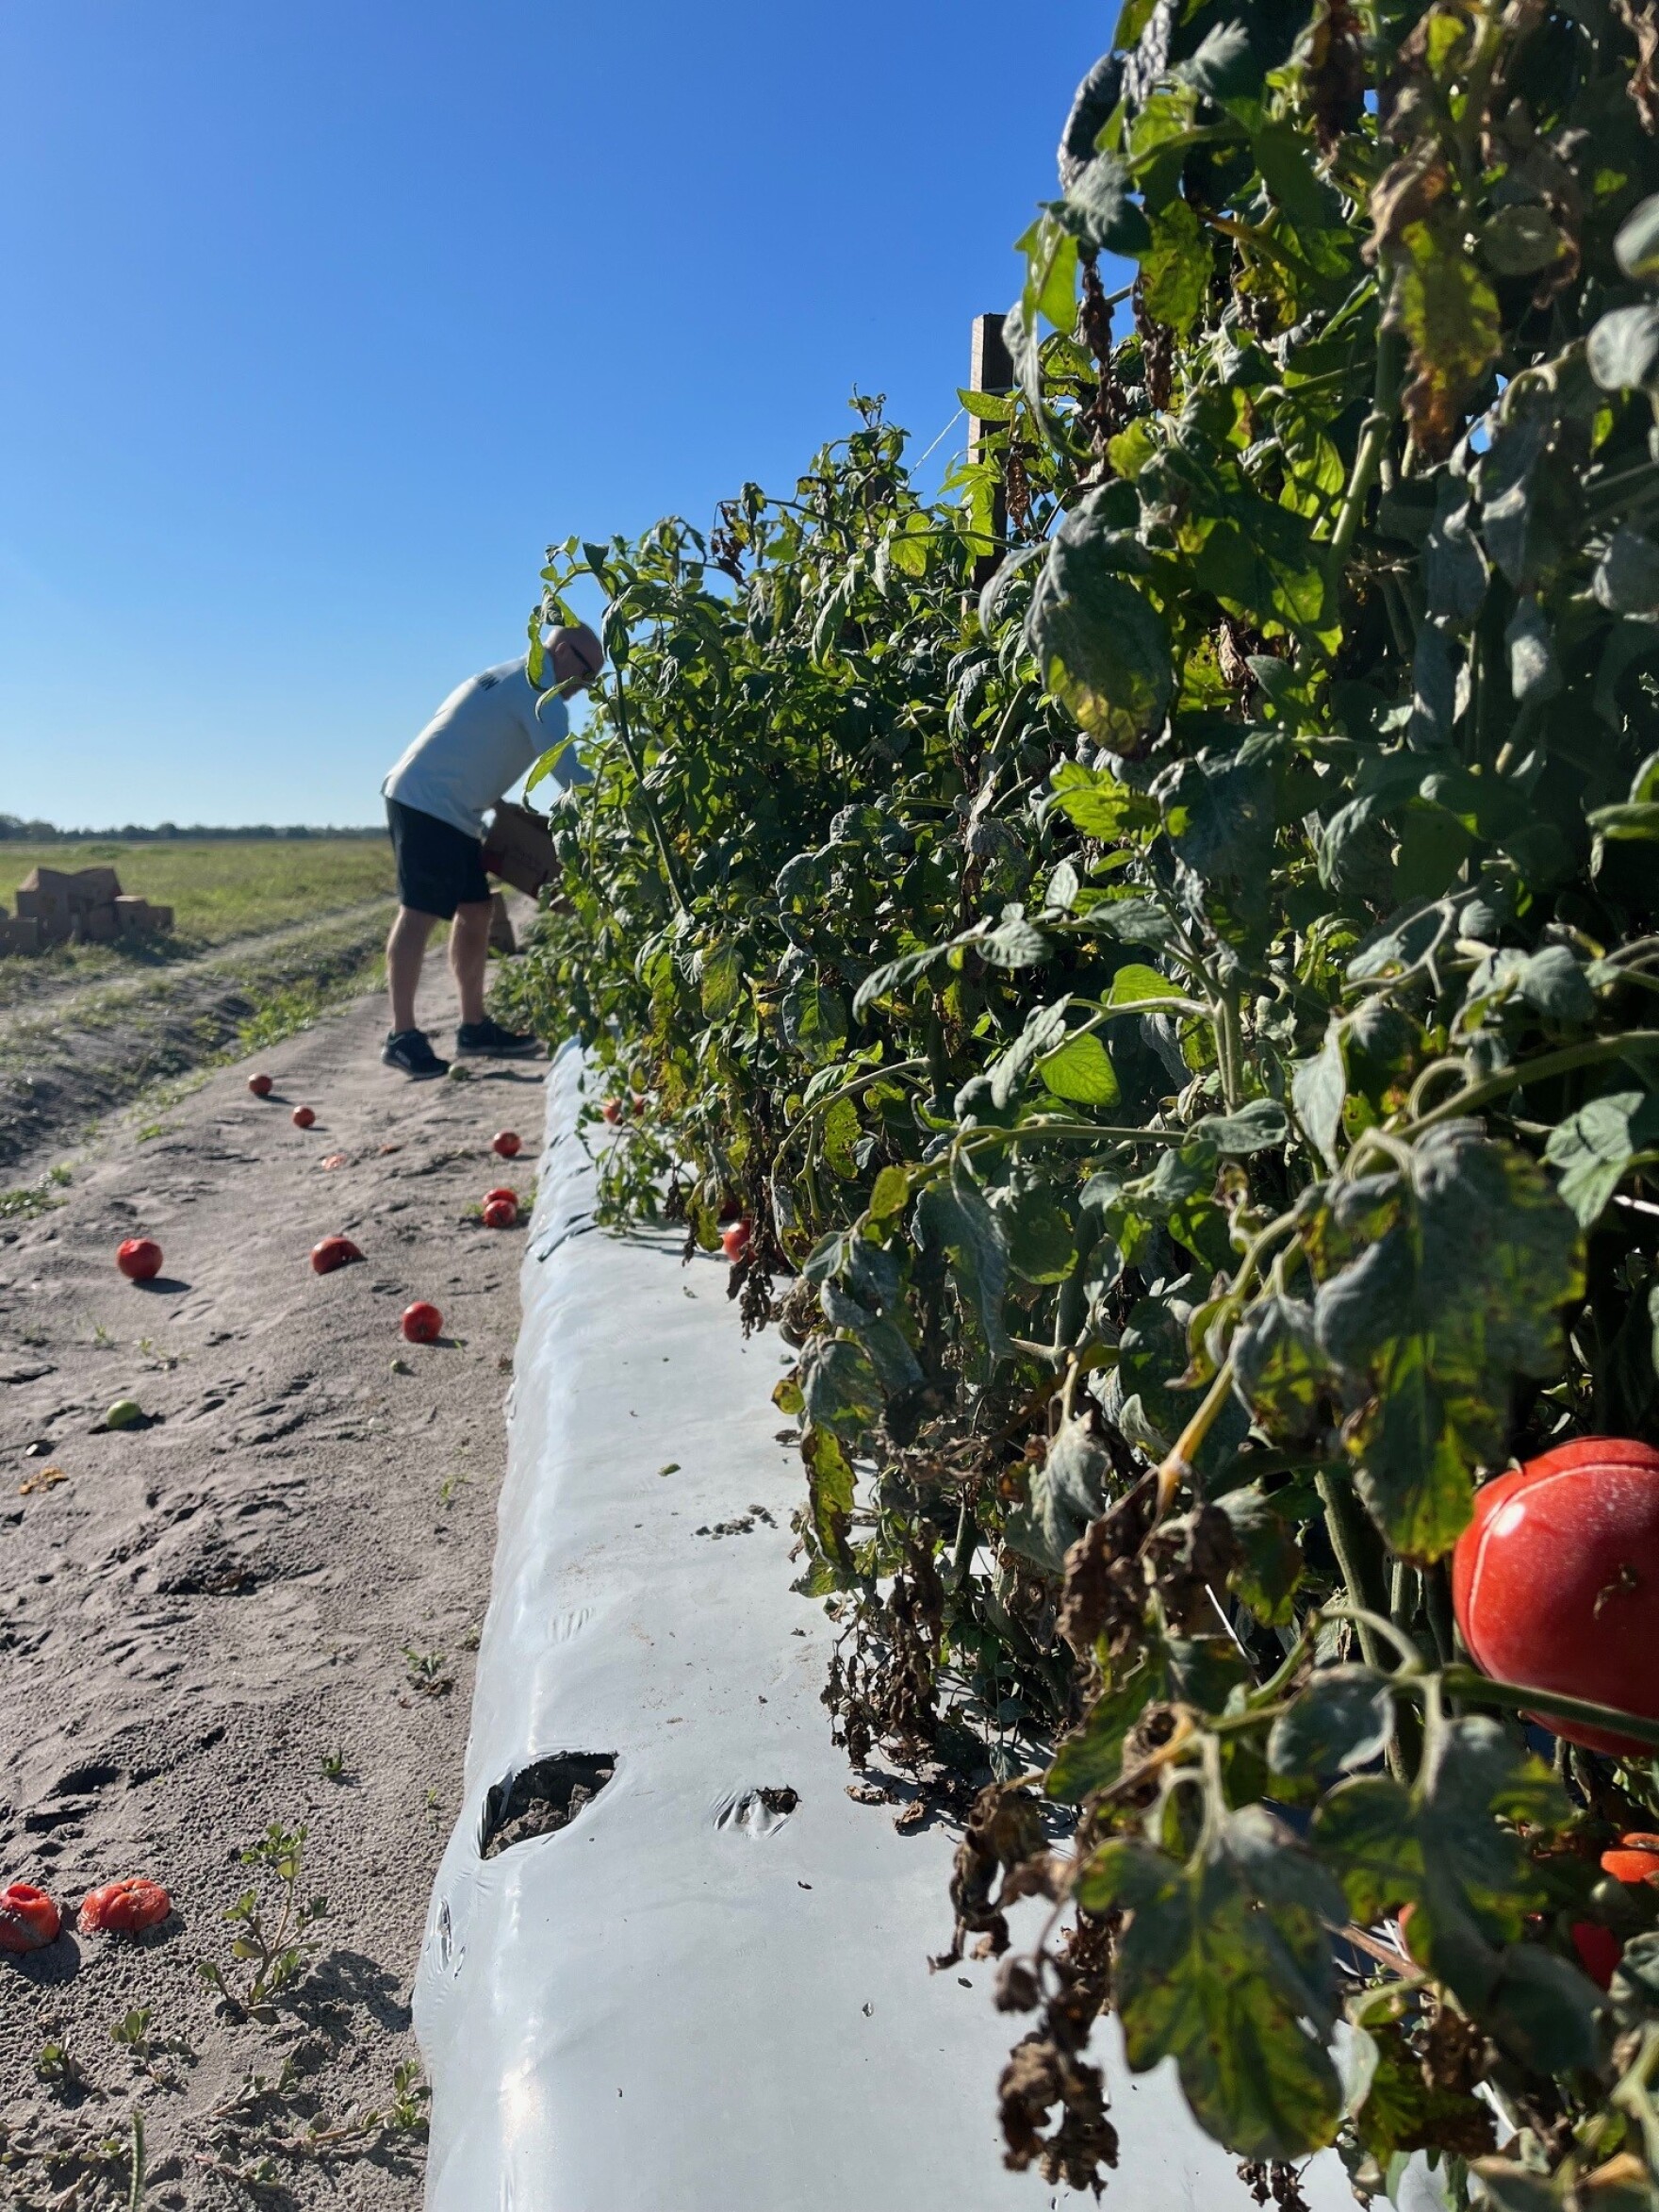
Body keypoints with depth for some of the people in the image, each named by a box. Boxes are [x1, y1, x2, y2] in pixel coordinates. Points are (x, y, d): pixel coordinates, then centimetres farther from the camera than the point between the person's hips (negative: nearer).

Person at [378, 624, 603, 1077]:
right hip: (426, 803, -10)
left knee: (475, 912, 9)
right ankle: (402, 1036, -10)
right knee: (420, 914, -11)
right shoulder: (537, 686, -8)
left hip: (452, 812, 10)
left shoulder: (513, 681, 22)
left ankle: (474, 1027, 13)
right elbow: (565, 766, -15)